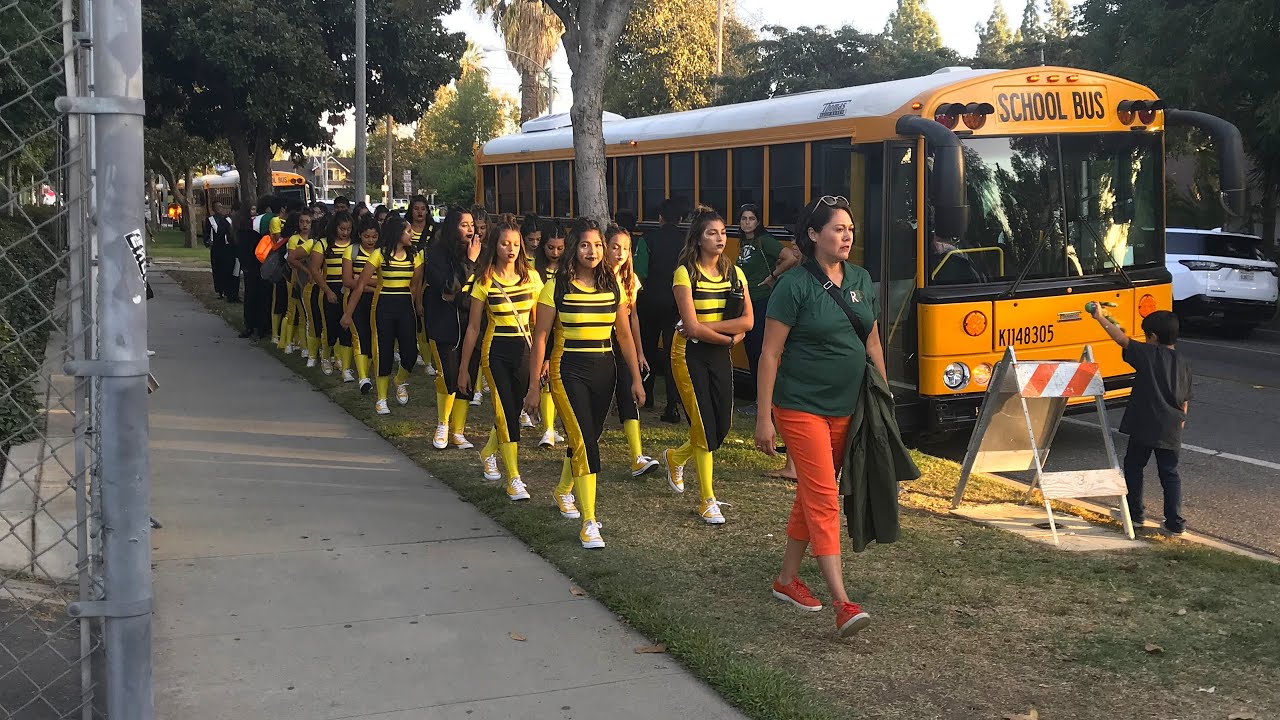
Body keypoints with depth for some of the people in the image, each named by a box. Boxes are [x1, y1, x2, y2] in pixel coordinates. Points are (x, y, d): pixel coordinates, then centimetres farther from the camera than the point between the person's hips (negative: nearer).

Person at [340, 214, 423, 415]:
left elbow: (414, 286, 9)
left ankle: (401, 382, 27)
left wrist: (415, 307, 5)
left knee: (410, 352, -5)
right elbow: (361, 285, -6)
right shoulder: (379, 255, -6)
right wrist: (348, 313, -7)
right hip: (384, 307, -3)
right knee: (384, 351, -1)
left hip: (406, 307, 3)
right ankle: (381, 399, 10)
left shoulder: (414, 256, 6)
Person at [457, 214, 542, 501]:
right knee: (505, 412, -9)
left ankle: (489, 452, 42)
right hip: (495, 351, -3)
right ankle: (513, 479, -4)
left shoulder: (531, 277, 3)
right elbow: (473, 327, 0)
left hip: (523, 350, 3)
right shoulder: (485, 281, -5)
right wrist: (464, 368, 1)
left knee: (513, 410, 12)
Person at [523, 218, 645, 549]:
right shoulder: (557, 287, -6)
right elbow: (540, 337, -4)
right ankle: (589, 524, -13)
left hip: (604, 369, 5)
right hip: (569, 370, -5)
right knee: (584, 442, -15)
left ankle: (563, 491, 44)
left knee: (587, 438, 15)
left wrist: (636, 378, 11)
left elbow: (625, 335, 13)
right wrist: (534, 385, -6)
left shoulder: (612, 286, 6)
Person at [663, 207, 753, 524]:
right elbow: (692, 326, -17)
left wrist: (708, 326, -15)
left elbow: (747, 320, -4)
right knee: (704, 426, -5)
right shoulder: (686, 273, -10)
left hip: (720, 356, 5)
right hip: (690, 355, -5)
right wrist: (729, 337, -10)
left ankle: (676, 457, 37)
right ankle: (708, 501, 6)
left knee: (722, 426, 6)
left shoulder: (734, 272, 5)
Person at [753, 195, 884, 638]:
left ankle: (787, 579, 29)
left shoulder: (861, 281, 7)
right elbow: (770, 354, -11)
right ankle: (841, 603, -13)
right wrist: (763, 418, -13)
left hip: (846, 409, 6)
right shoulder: (795, 285, -11)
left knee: (811, 494, 15)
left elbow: (873, 344, 16)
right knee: (824, 500, -11)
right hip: (801, 408, -6)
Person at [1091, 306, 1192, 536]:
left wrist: (1100, 317, 3)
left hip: (1144, 426, -5)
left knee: (1133, 466, 14)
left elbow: (1122, 339, -6)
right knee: (1169, 474, 8)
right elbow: (1185, 402, 12)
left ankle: (1134, 513, 22)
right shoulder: (1183, 364, 8)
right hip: (1171, 431, 5)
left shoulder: (1149, 354, -9)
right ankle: (1175, 523, 5)